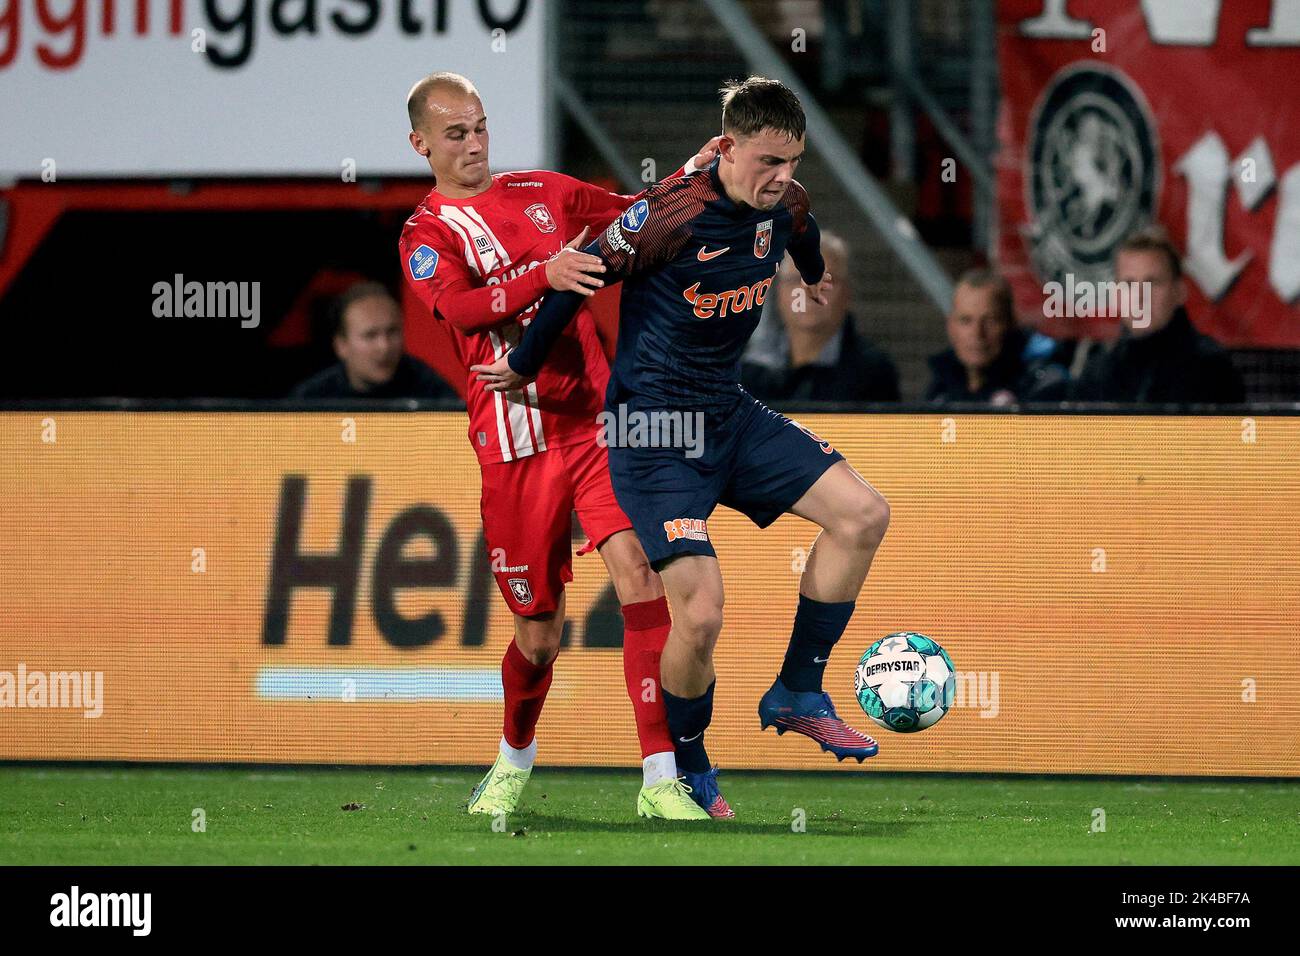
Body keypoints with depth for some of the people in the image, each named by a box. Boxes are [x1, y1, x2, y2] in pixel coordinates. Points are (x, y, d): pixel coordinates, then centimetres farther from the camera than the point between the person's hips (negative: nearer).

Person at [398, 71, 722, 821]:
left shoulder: (541, 193, 16)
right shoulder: (427, 235, 4)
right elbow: (460, 306, -15)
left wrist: (697, 171, 6)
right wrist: (546, 273, -31)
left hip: (594, 421, 2)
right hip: (515, 441, -2)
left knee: (640, 573, -17)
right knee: (540, 631, 3)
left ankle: (661, 779, -19)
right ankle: (515, 756, 34)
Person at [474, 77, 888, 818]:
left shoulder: (787, 206, -3)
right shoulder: (671, 215, -24)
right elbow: (577, 280, -11)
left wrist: (816, 279, 47)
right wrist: (522, 368, 2)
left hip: (731, 418, 7)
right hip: (654, 430, -7)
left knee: (864, 514, -7)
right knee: (701, 612, -17)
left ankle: (797, 695, 7)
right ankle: (687, 770, 9)